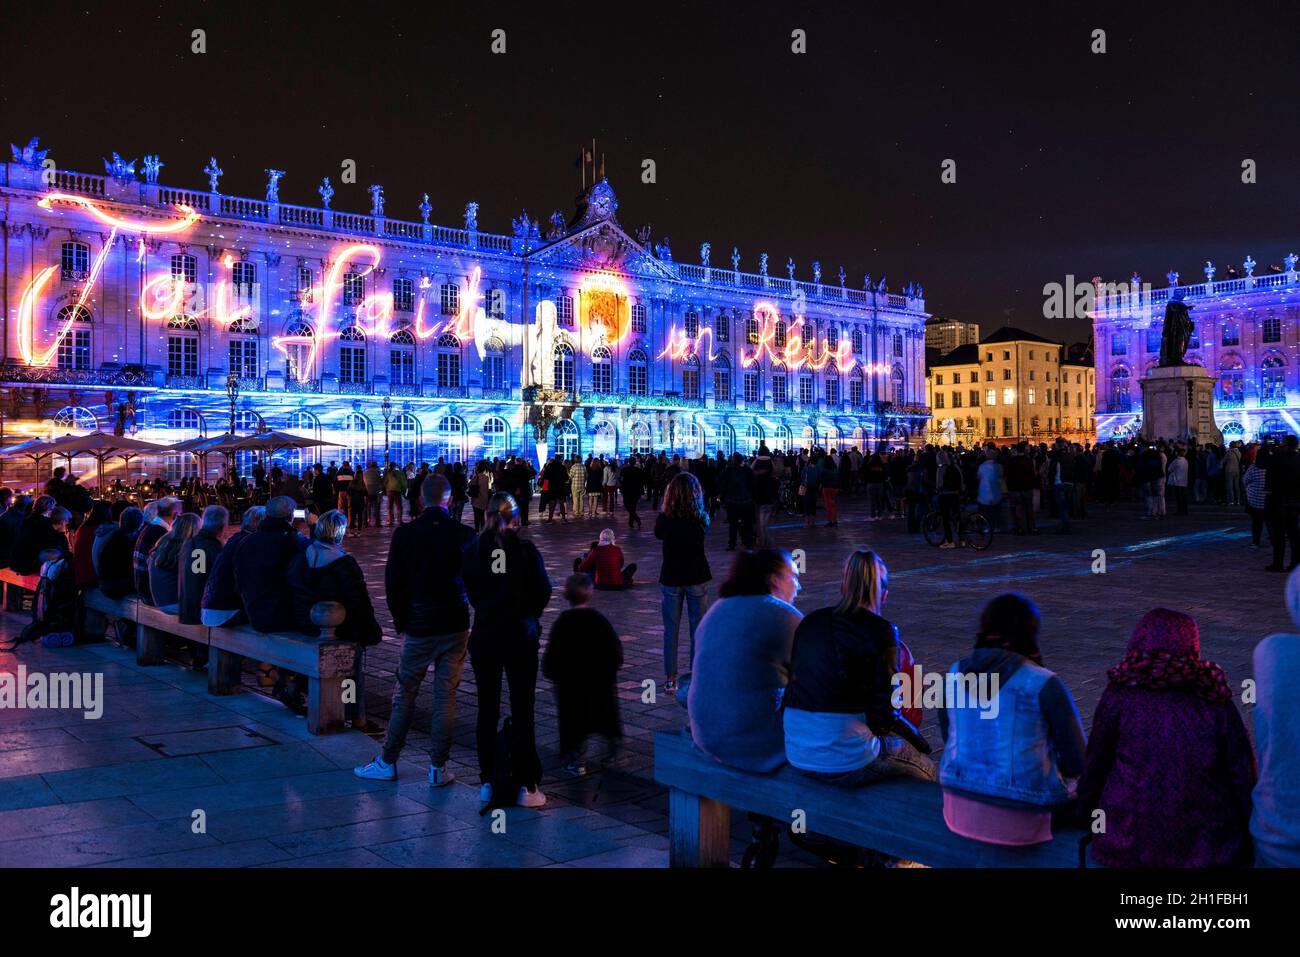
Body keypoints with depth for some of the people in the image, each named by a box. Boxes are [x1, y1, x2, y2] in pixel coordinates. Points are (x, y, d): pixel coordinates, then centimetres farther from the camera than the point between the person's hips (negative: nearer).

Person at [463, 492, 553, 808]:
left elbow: (469, 592, 3)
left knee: (487, 709, 11)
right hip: (521, 637, -2)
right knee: (522, 711, 4)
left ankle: (488, 782, 16)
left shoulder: (473, 549, -4)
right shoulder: (526, 549, -10)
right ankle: (526, 785, 7)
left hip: (485, 637, 2)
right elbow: (543, 592, -6)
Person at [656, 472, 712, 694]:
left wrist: (665, 511, 3)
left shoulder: (664, 519, -13)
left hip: (671, 578, -1)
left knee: (671, 630, 8)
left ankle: (671, 680, 10)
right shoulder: (701, 518, -11)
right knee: (698, 629, 10)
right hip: (697, 577, 1)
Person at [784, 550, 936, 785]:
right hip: (846, 761, -6)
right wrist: (919, 740, 11)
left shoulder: (810, 622, 8)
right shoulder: (881, 631, -8)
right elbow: (884, 712, -9)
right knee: (927, 770, 18)